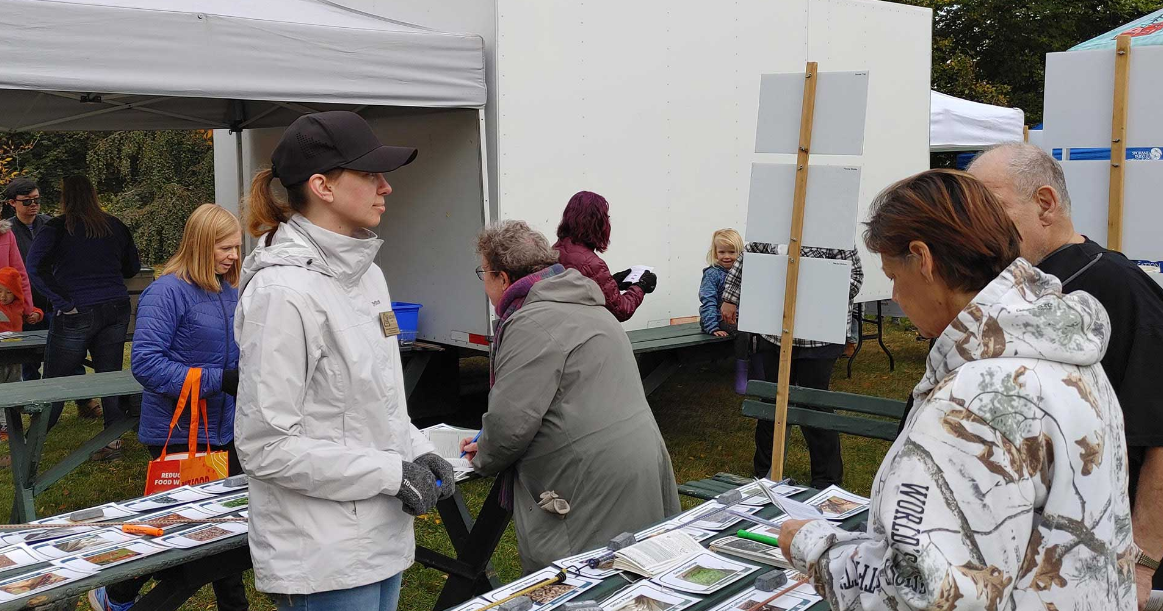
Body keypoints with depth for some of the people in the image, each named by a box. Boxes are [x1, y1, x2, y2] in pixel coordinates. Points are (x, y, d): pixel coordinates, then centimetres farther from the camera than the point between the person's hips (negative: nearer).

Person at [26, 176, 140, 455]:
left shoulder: (58, 228, -6)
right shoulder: (116, 226, 6)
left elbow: (35, 267, -18)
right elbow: (133, 268, 15)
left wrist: (64, 303, -15)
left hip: (76, 315, -4)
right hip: (116, 311, 4)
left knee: (55, 380, 5)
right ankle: (113, 440, 8)